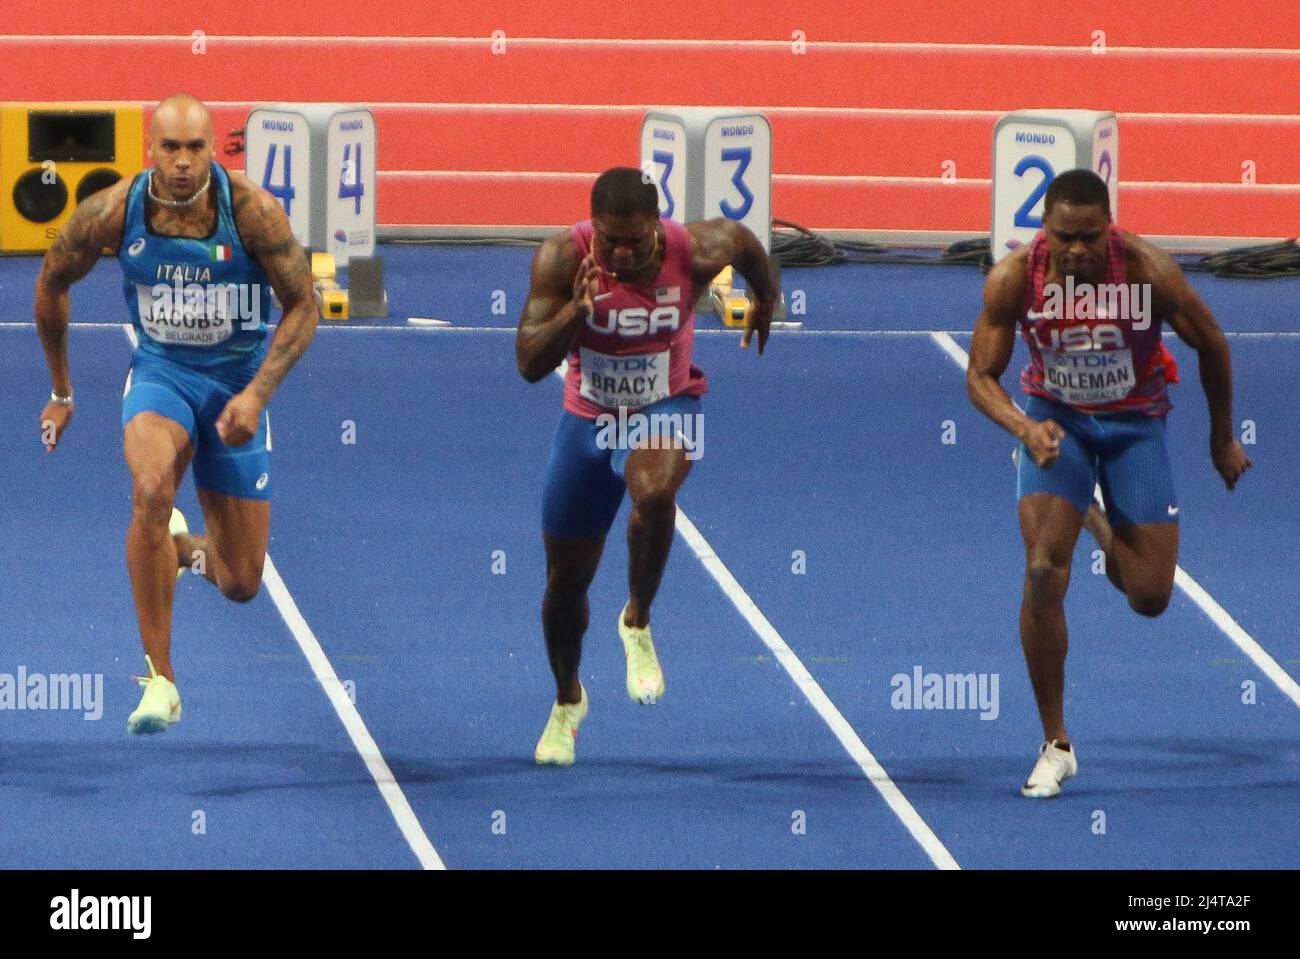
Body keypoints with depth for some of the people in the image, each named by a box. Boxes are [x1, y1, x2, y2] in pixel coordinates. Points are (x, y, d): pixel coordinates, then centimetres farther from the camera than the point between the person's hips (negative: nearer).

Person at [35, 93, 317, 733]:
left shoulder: (252, 211, -19)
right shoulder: (113, 213, -15)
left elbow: (303, 304, -9)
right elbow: (52, 283, 3)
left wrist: (257, 394, -21)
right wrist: (61, 393, 11)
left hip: (238, 382, 0)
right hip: (160, 371, 0)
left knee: (240, 584, 2)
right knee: (151, 491, -34)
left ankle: (195, 552, 43)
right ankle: (160, 681, -24)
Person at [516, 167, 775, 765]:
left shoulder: (695, 252, -23)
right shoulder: (562, 260, -24)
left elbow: (745, 240, 3)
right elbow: (529, 365, -26)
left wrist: (766, 299, 21)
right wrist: (576, 309, -42)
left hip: (665, 408, -2)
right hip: (587, 417, 2)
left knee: (653, 491, -38)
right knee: (566, 578, 10)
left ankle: (638, 624, -12)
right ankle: (567, 700, 39)